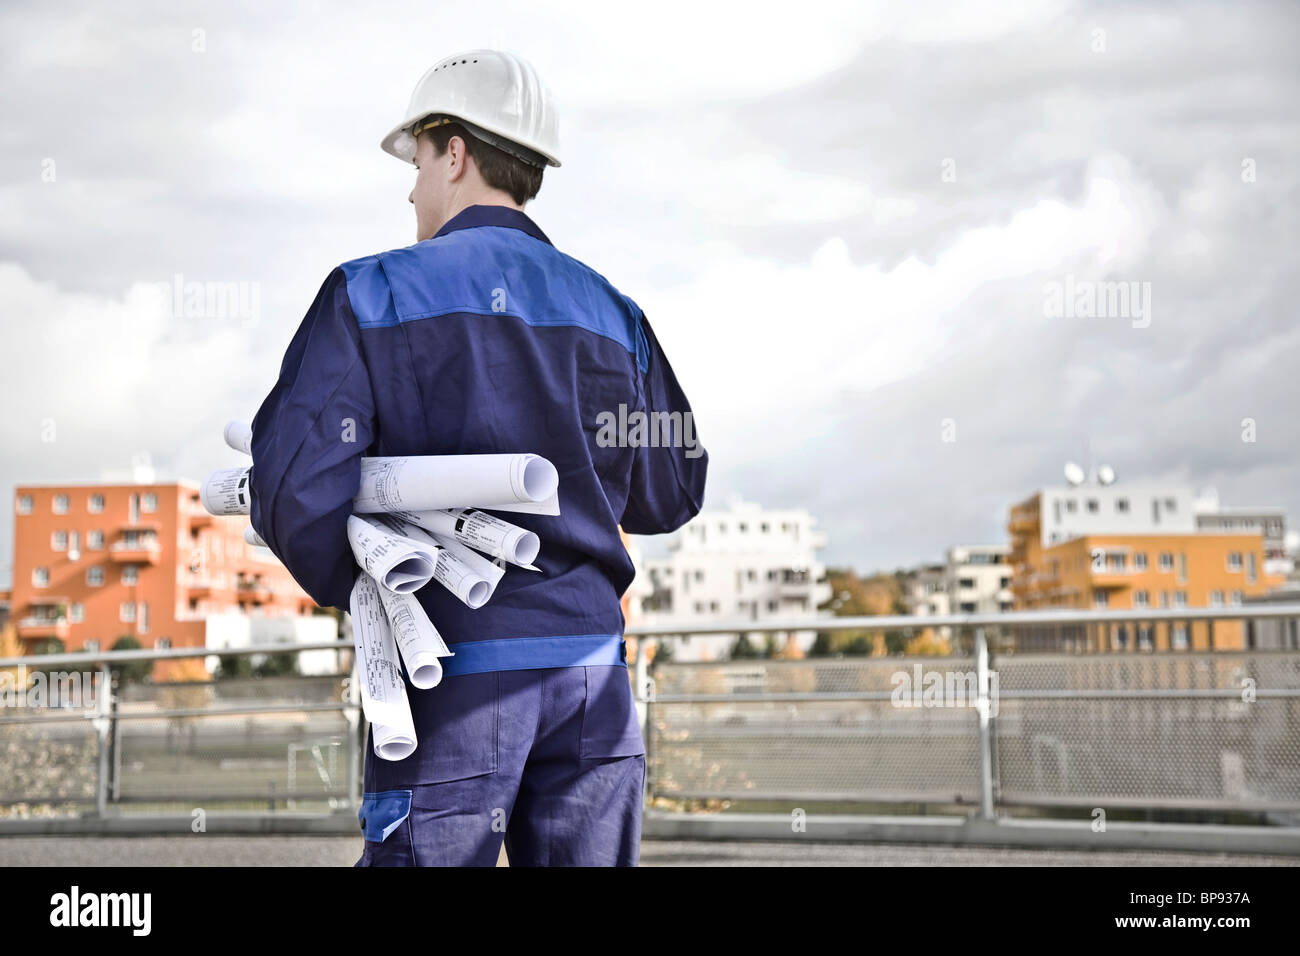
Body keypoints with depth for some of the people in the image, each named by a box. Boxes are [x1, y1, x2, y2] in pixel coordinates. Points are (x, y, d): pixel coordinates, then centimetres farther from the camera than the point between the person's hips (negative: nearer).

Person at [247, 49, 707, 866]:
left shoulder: (374, 293, -3)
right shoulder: (612, 312, 10)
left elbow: (298, 490, -12)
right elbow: (671, 496, 15)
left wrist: (352, 589, 6)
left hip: (455, 671, -4)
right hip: (591, 659, 4)